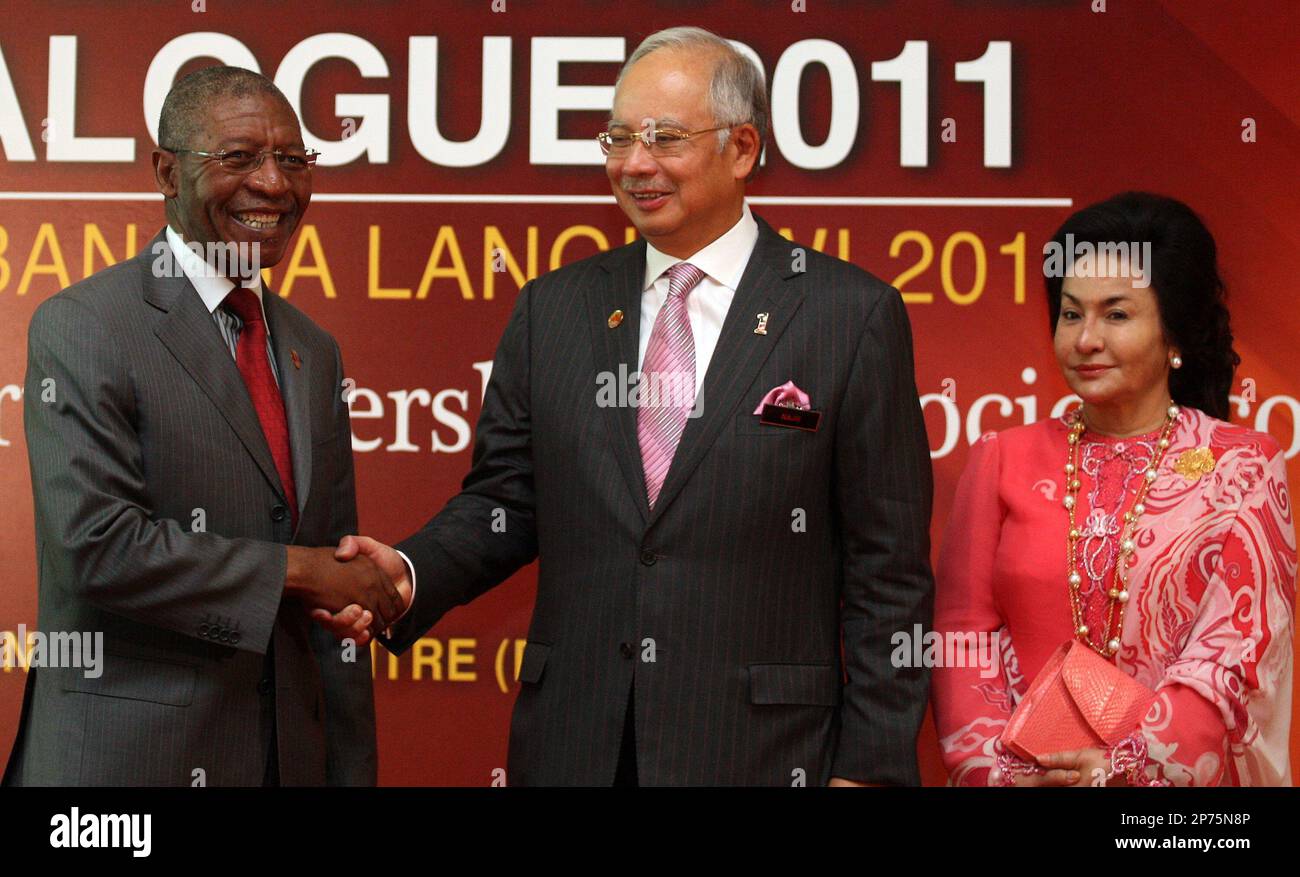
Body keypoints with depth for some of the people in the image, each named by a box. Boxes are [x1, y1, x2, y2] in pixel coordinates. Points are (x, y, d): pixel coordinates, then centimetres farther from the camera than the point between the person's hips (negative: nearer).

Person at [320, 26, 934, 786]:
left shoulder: (852, 314, -4)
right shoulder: (553, 309, 8)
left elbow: (887, 567, -5)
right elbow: (504, 500, 10)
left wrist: (870, 765, -7)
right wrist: (410, 574, -10)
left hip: (760, 749, -3)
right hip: (572, 744, 3)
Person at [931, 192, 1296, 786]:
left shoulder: (1243, 468, -3)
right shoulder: (1002, 461, 1)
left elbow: (1238, 648, -9)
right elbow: (965, 634, -1)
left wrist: (1127, 762, -20)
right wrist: (1000, 764, -15)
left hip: (1181, 776, -1)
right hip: (1026, 772, 1)